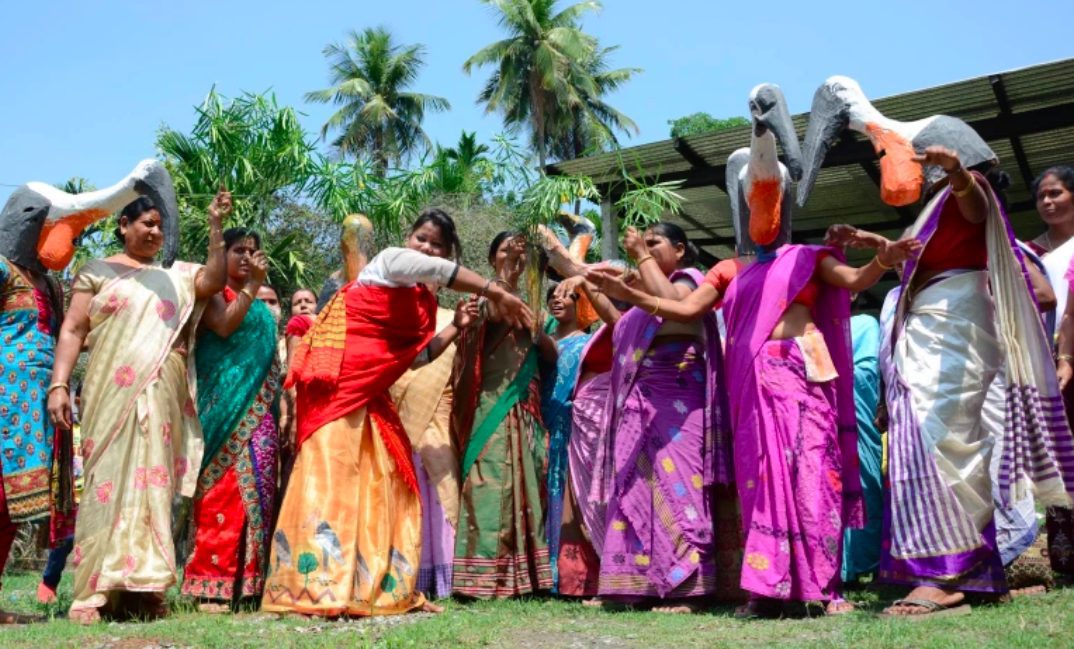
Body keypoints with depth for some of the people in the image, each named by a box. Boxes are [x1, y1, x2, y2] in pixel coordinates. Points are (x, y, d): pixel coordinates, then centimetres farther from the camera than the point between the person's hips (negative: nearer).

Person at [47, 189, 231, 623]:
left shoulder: (175, 276, 18)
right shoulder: (97, 271, 11)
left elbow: (214, 281, -1)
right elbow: (72, 331, 4)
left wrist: (216, 226, -5)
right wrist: (58, 384, -6)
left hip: (163, 397, 2)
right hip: (114, 392, -2)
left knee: (152, 484, -1)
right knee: (110, 481, -7)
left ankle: (144, 588, -1)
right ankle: (94, 591, -6)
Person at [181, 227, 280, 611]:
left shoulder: (262, 306, 24)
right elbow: (224, 325, -14)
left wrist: (282, 404, 14)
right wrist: (253, 285, -10)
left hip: (259, 410, 6)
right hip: (224, 404, -6)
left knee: (257, 490, 1)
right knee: (223, 491, -12)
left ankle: (249, 582, 4)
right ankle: (212, 585, -11)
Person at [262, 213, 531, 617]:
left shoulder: (423, 300, 18)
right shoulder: (391, 260, -4)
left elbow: (418, 355, 16)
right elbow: (442, 271, -19)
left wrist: (458, 327, 12)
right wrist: (495, 294, -20)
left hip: (370, 393, 9)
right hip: (338, 381, -9)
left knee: (383, 479, 6)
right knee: (332, 472, -14)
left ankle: (384, 587, 11)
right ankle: (318, 591, -17)